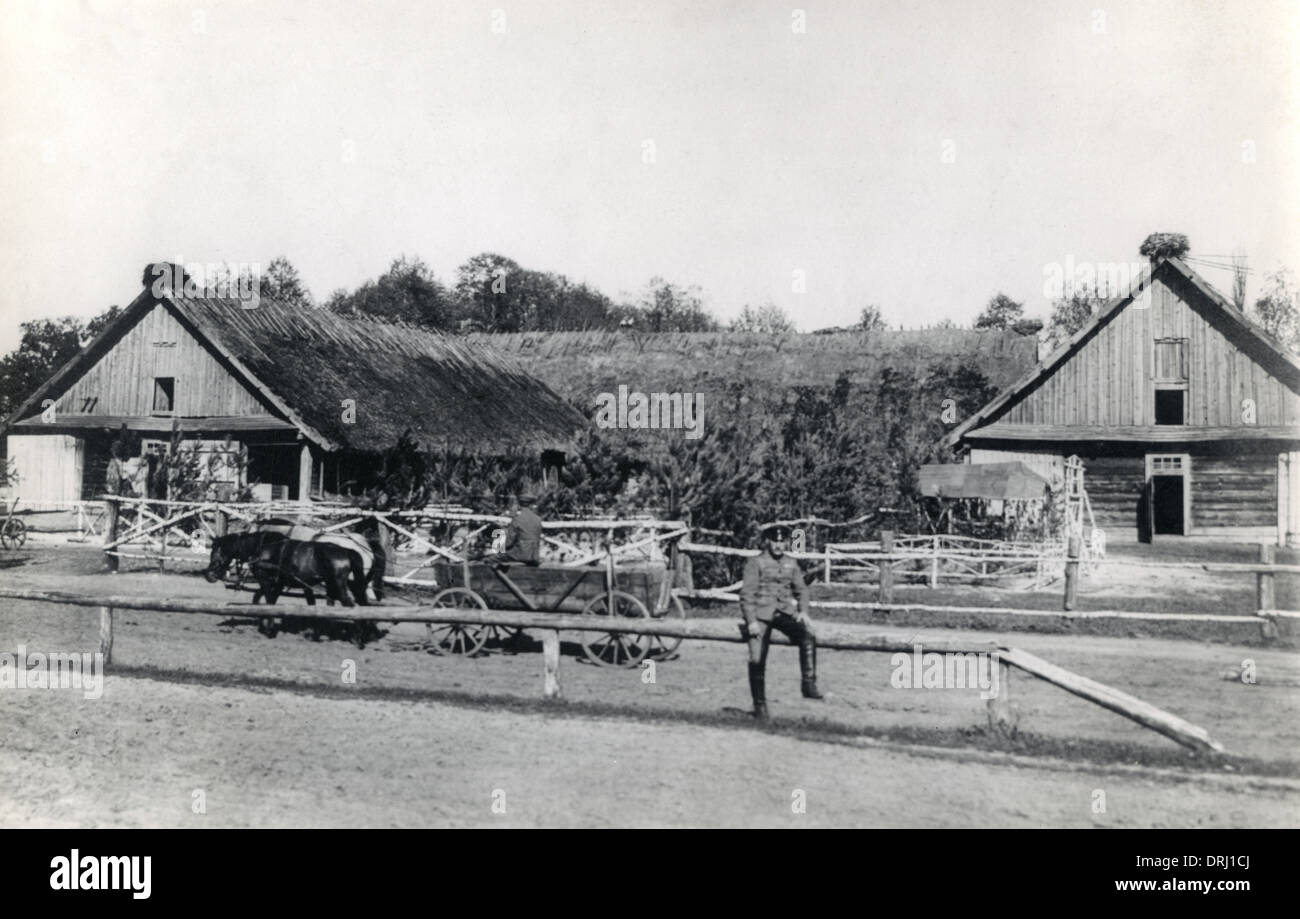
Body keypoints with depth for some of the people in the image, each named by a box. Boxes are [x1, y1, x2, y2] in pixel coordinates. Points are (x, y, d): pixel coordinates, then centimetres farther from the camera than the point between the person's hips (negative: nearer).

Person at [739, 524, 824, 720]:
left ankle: (809, 684, -23)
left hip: (785, 613, 3)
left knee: (808, 636, -25)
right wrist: (751, 621, -14)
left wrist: (803, 611, 0)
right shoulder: (756, 563, -2)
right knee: (757, 661, -5)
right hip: (761, 615, -3)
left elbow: (801, 589, 18)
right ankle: (760, 705, 11)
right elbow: (746, 594, -6)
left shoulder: (791, 563, 12)